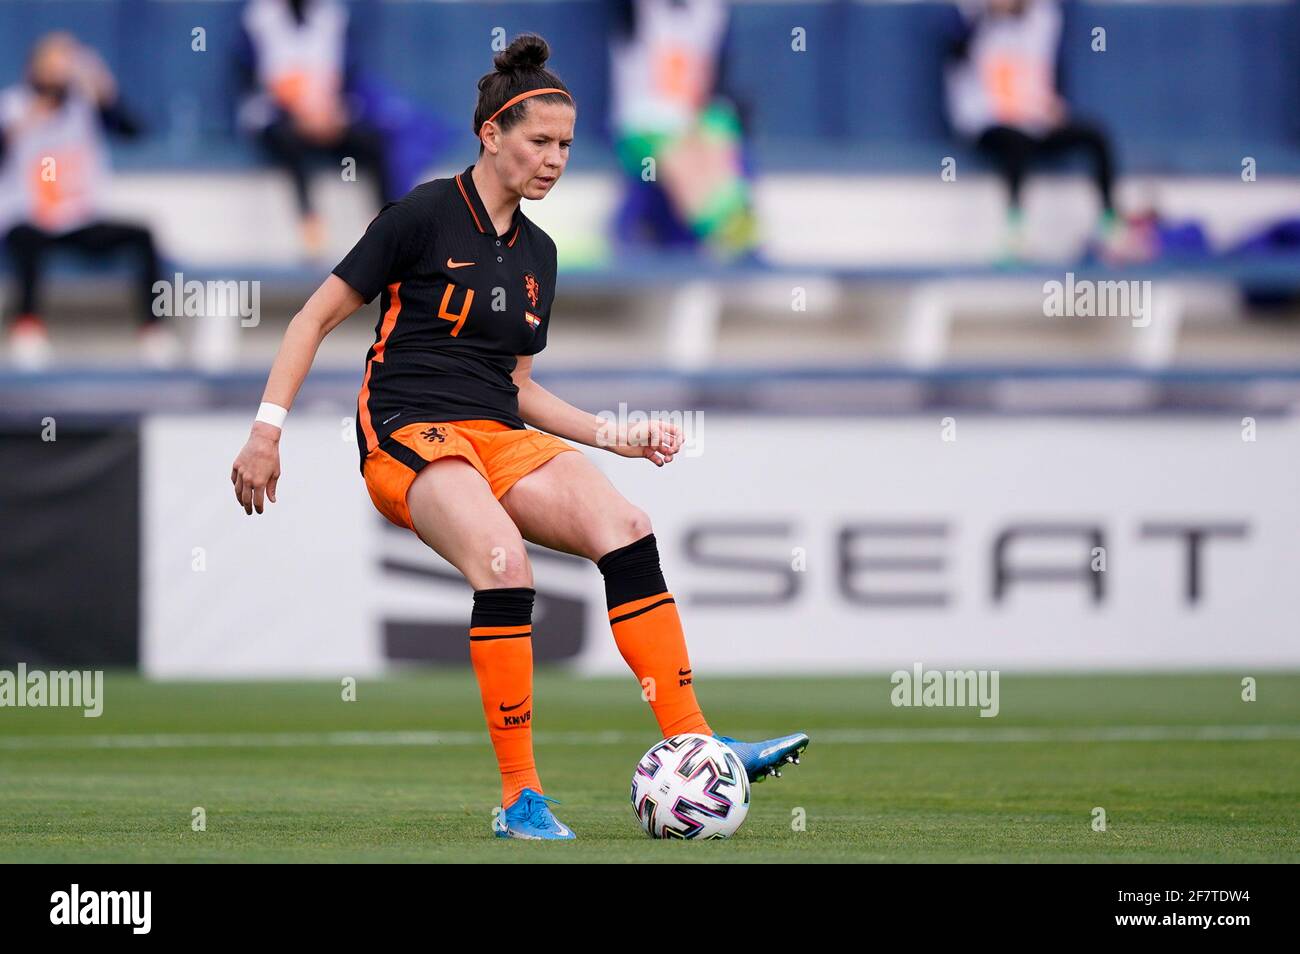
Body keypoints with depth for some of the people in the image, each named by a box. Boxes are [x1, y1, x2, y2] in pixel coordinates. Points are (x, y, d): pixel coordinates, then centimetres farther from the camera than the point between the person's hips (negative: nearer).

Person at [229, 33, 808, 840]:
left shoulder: (537, 253, 16)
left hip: (497, 437, 6)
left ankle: (693, 744, -21)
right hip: (407, 433, -6)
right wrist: (268, 430, -9)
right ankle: (519, 797, -26)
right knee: (504, 564, -33)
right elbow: (316, 318, -2)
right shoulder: (426, 215, -4)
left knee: (625, 529, -20)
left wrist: (617, 437, 12)